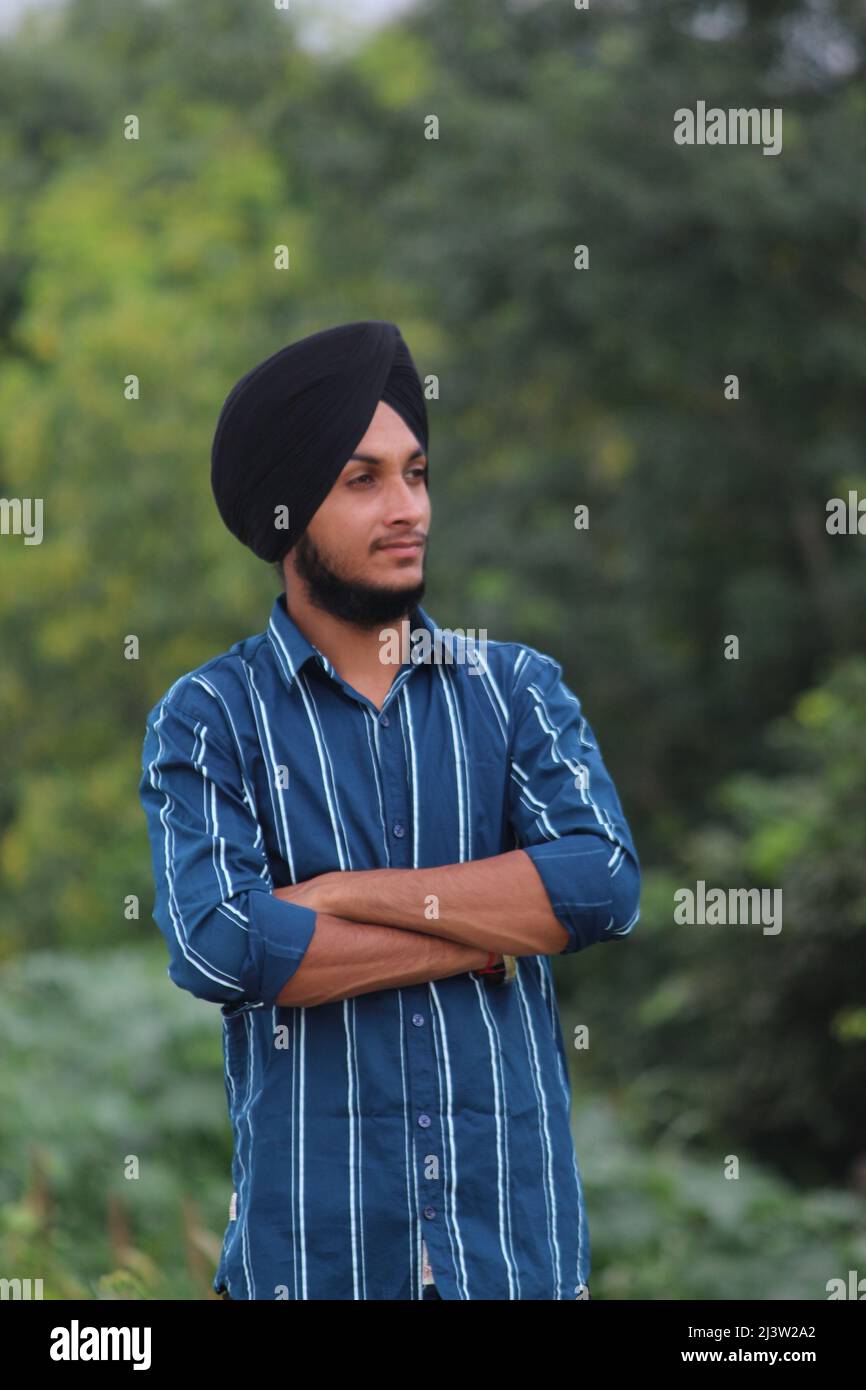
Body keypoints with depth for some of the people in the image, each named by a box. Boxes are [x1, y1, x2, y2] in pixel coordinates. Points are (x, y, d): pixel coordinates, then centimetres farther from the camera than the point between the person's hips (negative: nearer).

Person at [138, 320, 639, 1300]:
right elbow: (215, 945, -16)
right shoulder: (209, 717, -1)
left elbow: (605, 881, -9)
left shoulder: (514, 688, 7)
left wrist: (351, 894, -13)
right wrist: (489, 936, -11)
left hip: (519, 1226, 2)